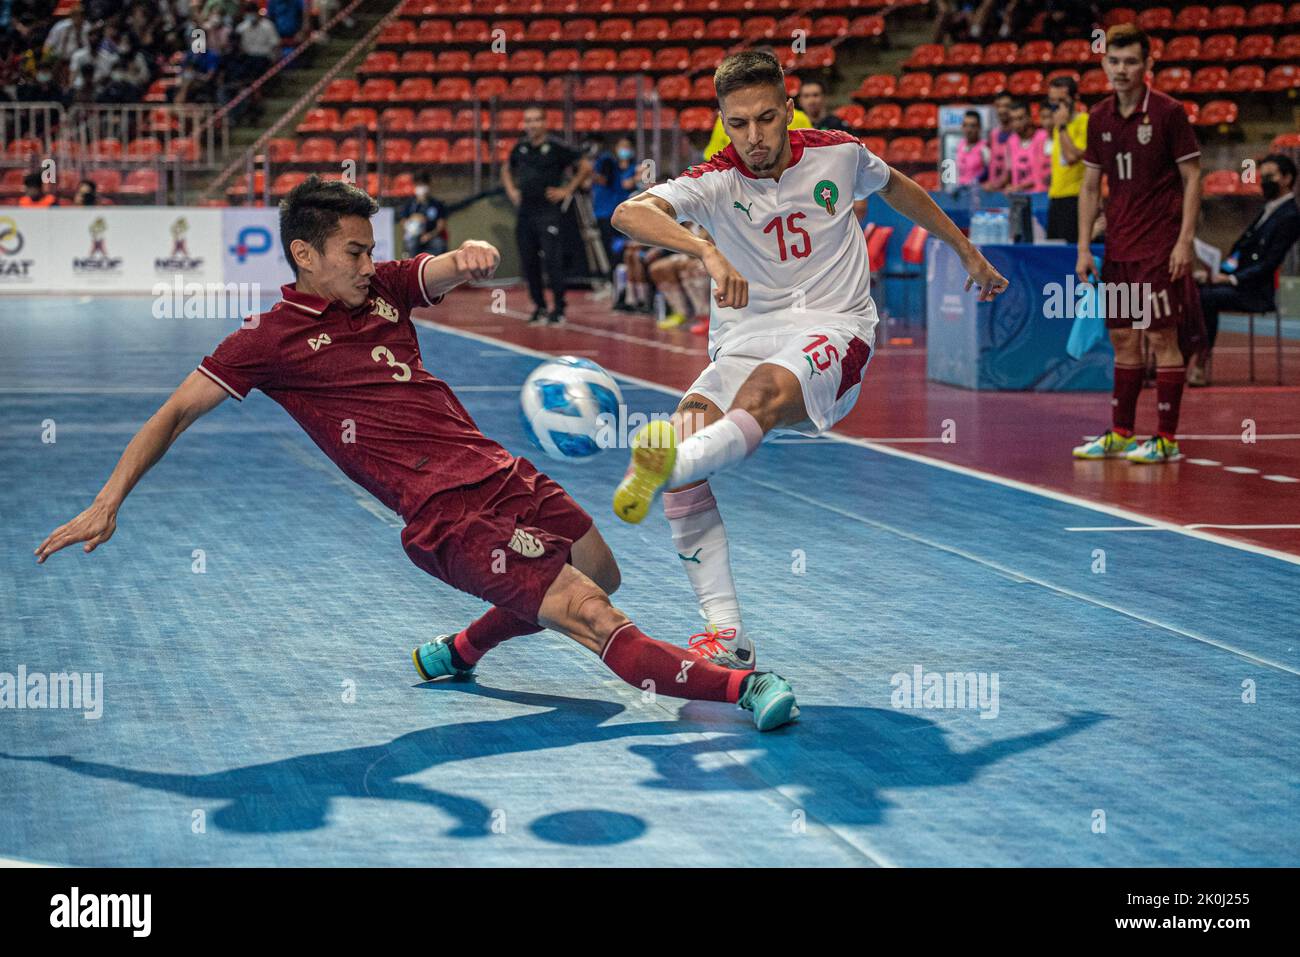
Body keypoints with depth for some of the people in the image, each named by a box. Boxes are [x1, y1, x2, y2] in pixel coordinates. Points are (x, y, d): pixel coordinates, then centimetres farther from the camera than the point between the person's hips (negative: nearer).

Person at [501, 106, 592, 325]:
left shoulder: (556, 147, -5)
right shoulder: (521, 148, 11)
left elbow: (585, 166, -4)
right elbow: (507, 170, 29)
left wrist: (567, 190, -6)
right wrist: (511, 191, 13)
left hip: (548, 211, -6)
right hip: (525, 212, 6)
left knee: (553, 261, -11)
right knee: (529, 262, 6)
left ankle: (558, 309, -5)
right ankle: (539, 307, 17)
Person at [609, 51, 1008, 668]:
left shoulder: (837, 153, 2)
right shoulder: (715, 182, -5)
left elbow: (897, 188, 26)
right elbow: (629, 214, -26)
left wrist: (967, 252, 33)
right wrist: (709, 251, -44)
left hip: (834, 333, -1)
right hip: (744, 342, 1)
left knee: (763, 390, -36)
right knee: (687, 427, -26)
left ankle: (665, 467, -67)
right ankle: (725, 633, -26)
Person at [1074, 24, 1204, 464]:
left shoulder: (1168, 112, -7)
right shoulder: (1100, 118, 7)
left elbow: (1192, 179, -7)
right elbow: (1090, 185, 12)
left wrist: (1184, 241, -14)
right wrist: (1084, 248, 7)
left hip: (1159, 247, -5)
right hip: (1118, 247, 5)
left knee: (1162, 338, -4)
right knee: (1123, 339, 10)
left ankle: (1166, 439, 0)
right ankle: (1120, 434, 18)